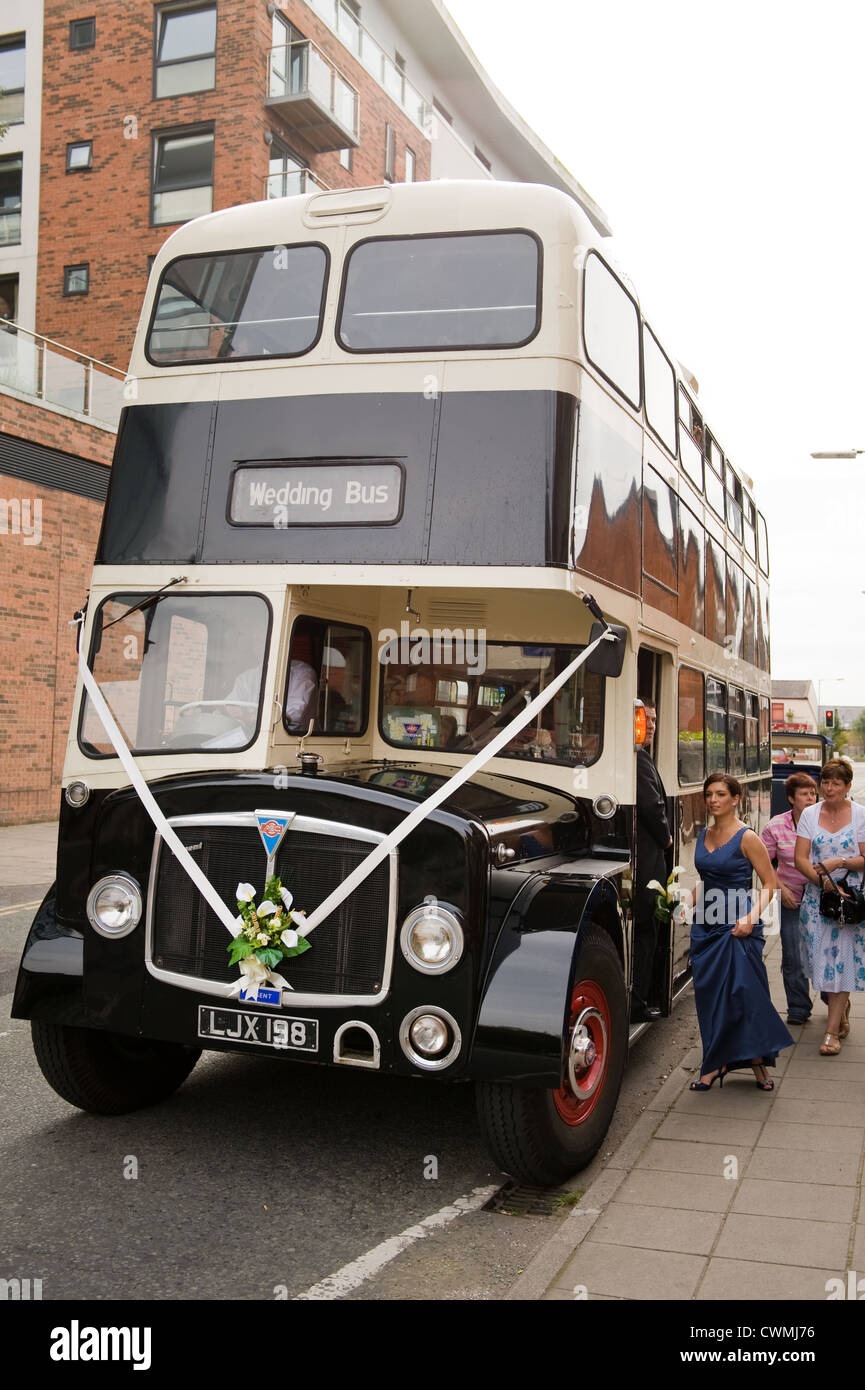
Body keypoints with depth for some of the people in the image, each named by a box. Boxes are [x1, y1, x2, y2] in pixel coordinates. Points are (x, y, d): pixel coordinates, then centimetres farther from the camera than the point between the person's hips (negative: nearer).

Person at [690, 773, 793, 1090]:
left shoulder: (746, 838, -9)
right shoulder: (703, 836, 10)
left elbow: (770, 884, -9)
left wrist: (751, 917, -21)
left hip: (736, 927, -6)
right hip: (705, 925, 6)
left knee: (743, 991, -7)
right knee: (708, 993, 6)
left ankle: (757, 1060, 9)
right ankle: (717, 1063, 16)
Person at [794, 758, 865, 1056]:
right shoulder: (809, 814, 6)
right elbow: (800, 858, 0)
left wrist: (840, 863, -19)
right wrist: (821, 879, -15)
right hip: (817, 896, 3)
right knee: (822, 958, 4)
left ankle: (832, 1031, -4)